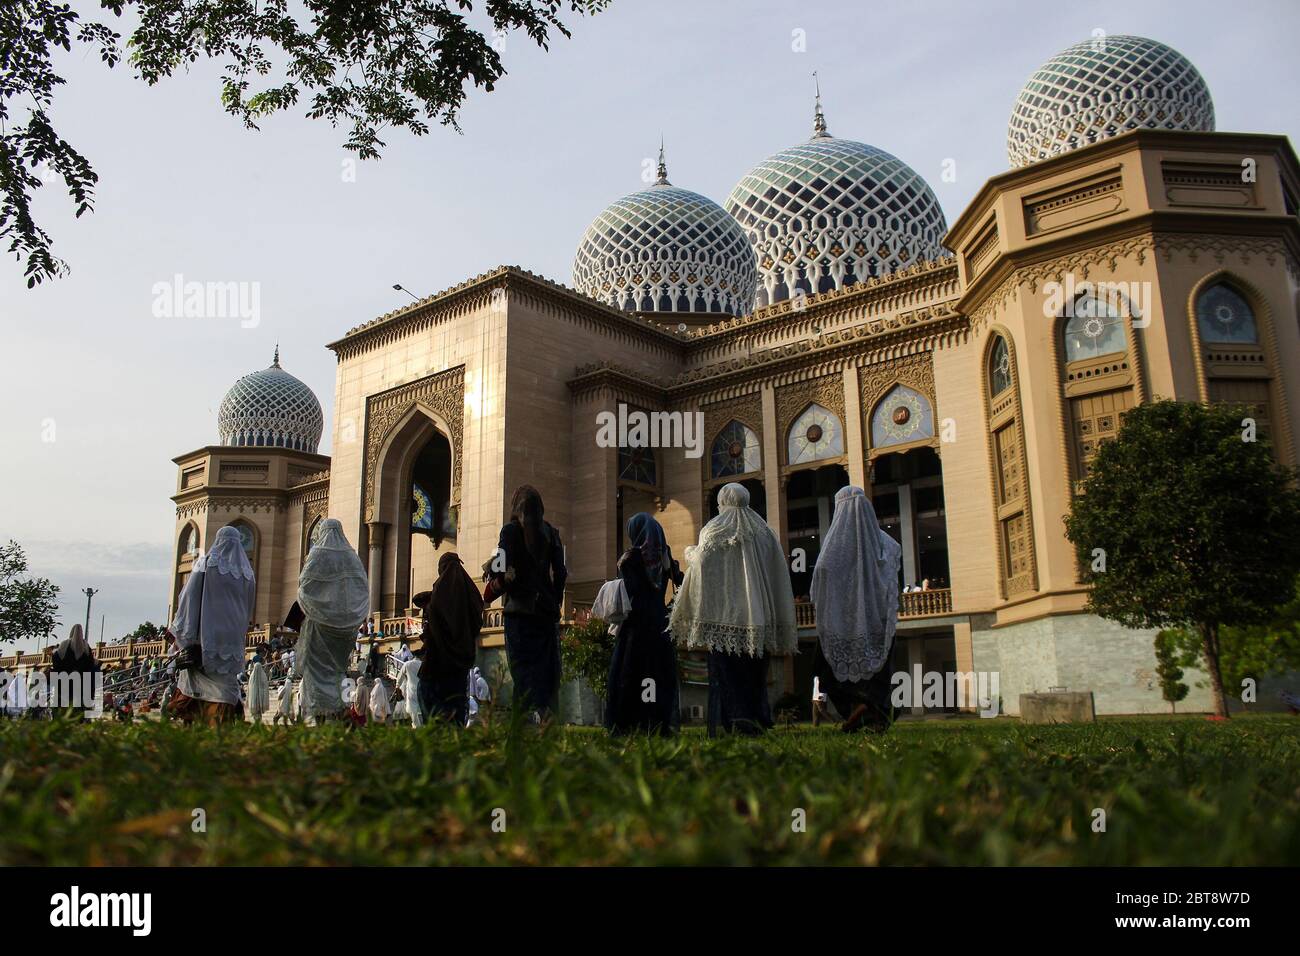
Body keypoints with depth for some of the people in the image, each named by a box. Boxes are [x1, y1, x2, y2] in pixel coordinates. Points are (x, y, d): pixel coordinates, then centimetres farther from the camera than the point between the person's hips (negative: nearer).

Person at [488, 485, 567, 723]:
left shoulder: (512, 530, -3)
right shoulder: (551, 532, 10)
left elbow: (505, 571, -11)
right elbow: (560, 572, 7)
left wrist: (494, 580, 9)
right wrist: (555, 601, 14)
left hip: (520, 609, -4)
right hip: (548, 611, 4)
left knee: (524, 669, -5)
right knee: (547, 668, 9)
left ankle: (529, 720, -16)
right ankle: (546, 719, 7)